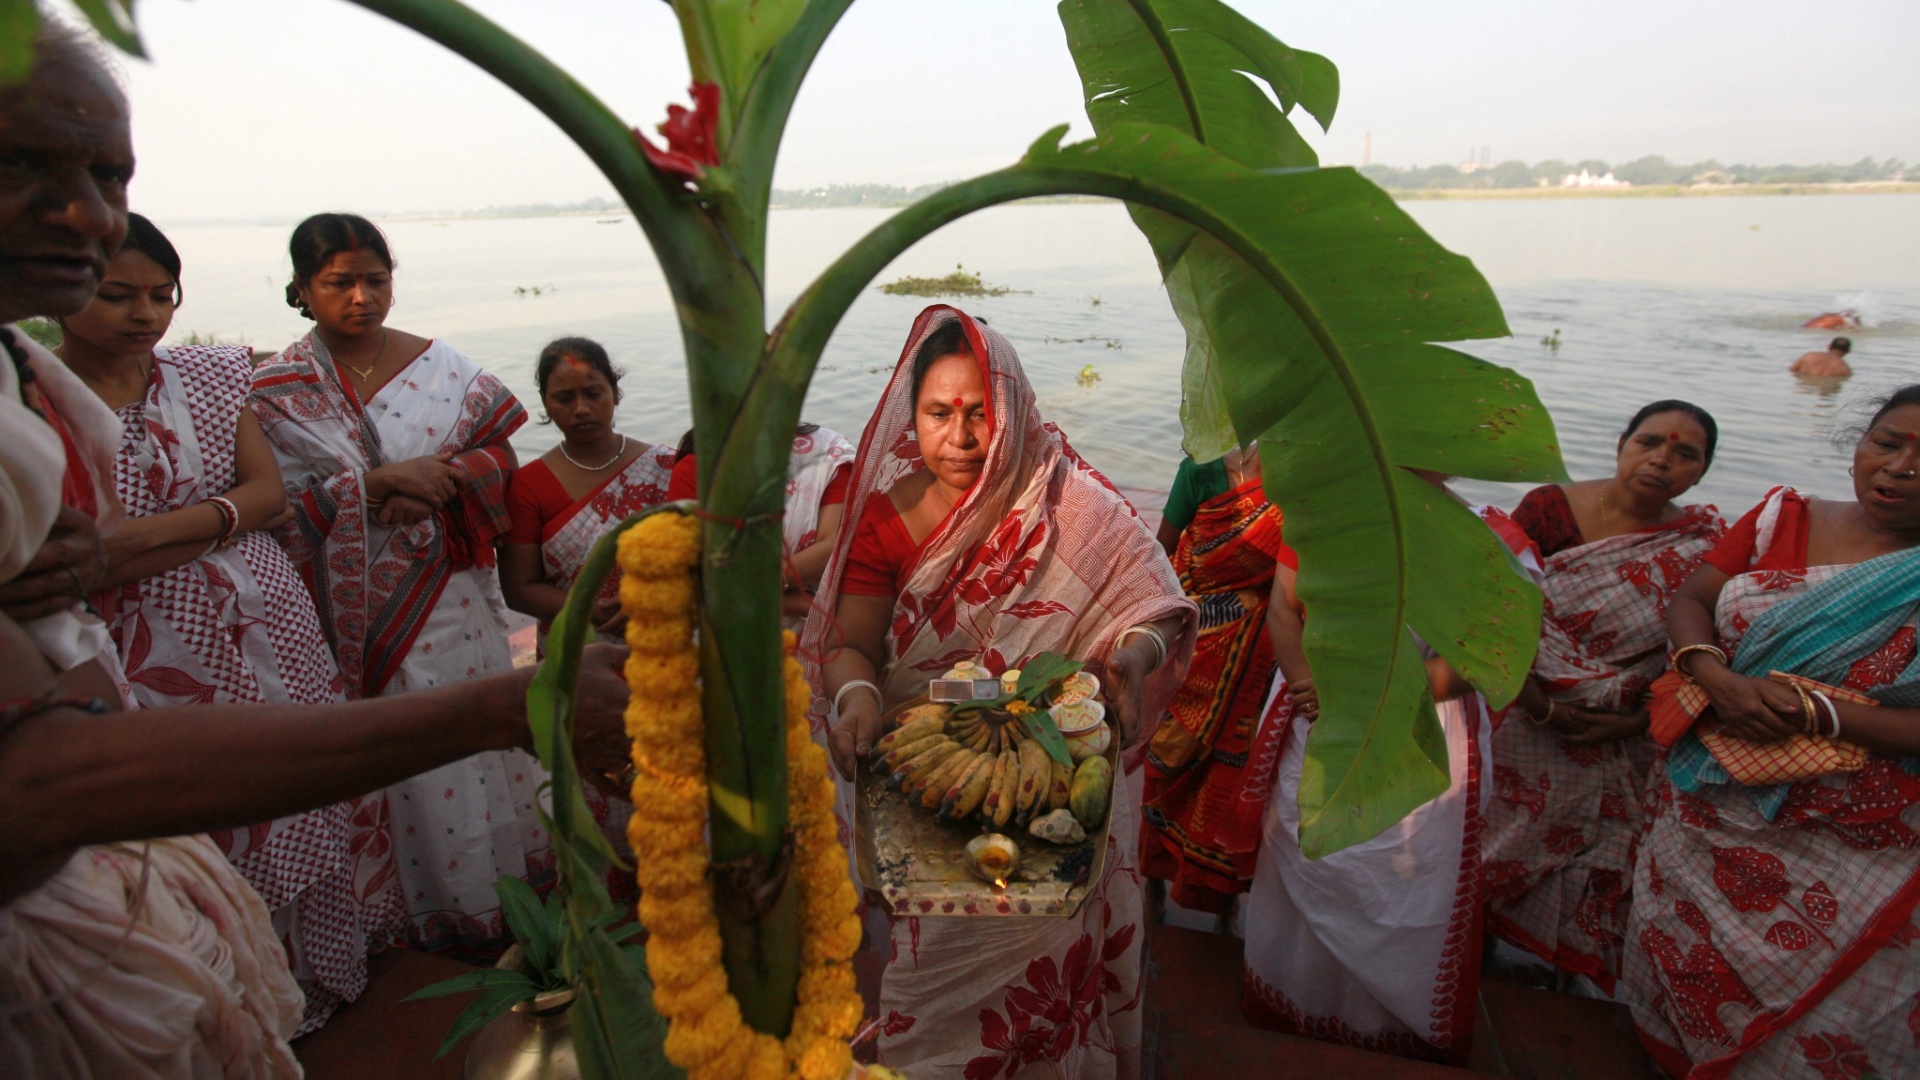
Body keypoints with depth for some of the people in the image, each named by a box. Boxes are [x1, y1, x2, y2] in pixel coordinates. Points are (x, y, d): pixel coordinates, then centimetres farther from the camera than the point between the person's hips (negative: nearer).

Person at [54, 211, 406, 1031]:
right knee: (198, 834, 9)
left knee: (296, 798, 13)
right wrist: (212, 526, -18)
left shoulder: (210, 376, 4)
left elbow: (268, 492, 0)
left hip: (268, 632, 3)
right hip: (155, 663, -2)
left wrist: (154, 532, -14)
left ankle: (326, 961, 35)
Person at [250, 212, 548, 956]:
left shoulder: (437, 364, 2)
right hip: (357, 609, -1)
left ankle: (509, 886, 26)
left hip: (451, 593, 1)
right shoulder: (277, 390, -1)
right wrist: (377, 484, -20)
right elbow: (278, 503, -9)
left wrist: (437, 481, -15)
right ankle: (445, 913, 23)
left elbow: (498, 450, 2)